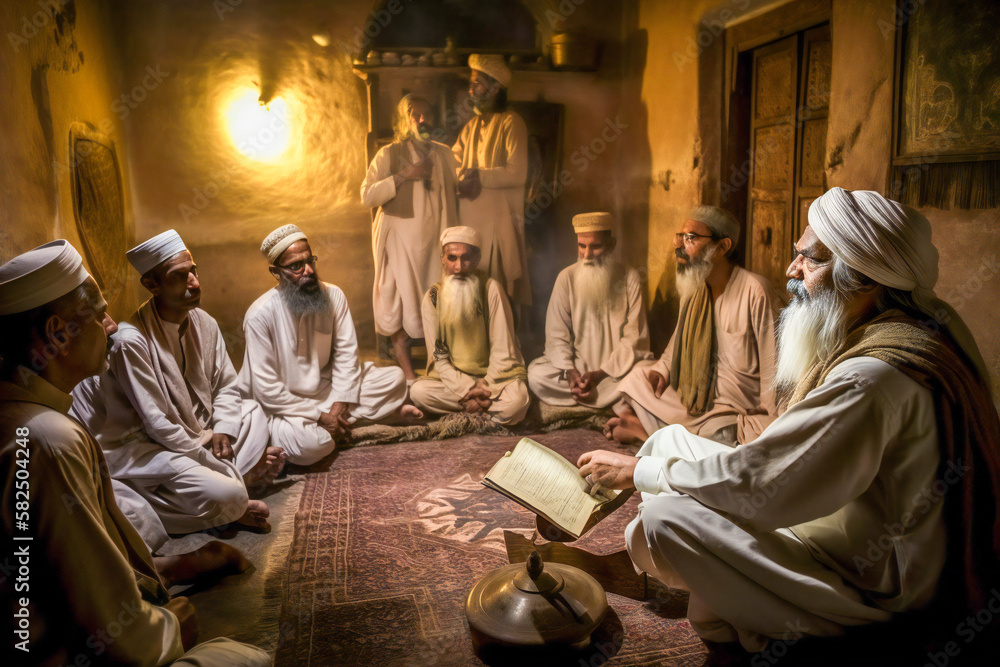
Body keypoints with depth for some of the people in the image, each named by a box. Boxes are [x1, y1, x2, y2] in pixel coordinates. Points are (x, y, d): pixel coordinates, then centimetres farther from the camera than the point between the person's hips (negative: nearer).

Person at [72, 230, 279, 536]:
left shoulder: (204, 322, -1)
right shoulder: (131, 341, -23)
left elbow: (226, 385, 8)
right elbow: (159, 425, -23)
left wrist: (223, 430, -11)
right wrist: (224, 466, -19)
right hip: (145, 445, -9)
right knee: (228, 496, -29)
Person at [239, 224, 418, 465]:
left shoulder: (333, 295, -5)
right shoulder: (260, 315, -19)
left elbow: (346, 353, -4)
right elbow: (266, 388, -19)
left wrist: (339, 406, -15)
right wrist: (320, 415, -21)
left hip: (327, 389, 4)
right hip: (284, 405, -4)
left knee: (394, 378, -9)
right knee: (306, 444, -35)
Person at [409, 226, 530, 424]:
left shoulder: (491, 289, -9)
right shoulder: (433, 297, -3)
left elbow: (503, 350, -8)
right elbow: (439, 356, -4)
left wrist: (485, 388, -17)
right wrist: (467, 389, -18)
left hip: (494, 374, -2)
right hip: (453, 377, 2)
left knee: (517, 399, -33)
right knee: (417, 391, -26)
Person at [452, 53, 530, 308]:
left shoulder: (511, 123, -6)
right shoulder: (472, 125, 17)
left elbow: (517, 174, -17)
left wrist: (479, 176, -11)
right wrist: (465, 179, -7)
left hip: (498, 217, -7)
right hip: (470, 217, 7)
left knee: (498, 285, -4)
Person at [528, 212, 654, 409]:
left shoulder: (629, 278, -5)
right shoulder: (567, 277, -2)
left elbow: (634, 338, -8)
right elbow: (556, 335, -4)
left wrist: (601, 374, -18)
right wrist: (569, 372, -21)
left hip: (618, 367, -1)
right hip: (576, 365, 2)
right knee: (536, 374, -25)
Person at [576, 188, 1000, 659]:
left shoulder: (875, 376, -31)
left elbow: (755, 482, -29)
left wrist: (637, 471, -18)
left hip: (872, 581, -9)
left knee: (667, 516, -22)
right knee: (668, 439, 1)